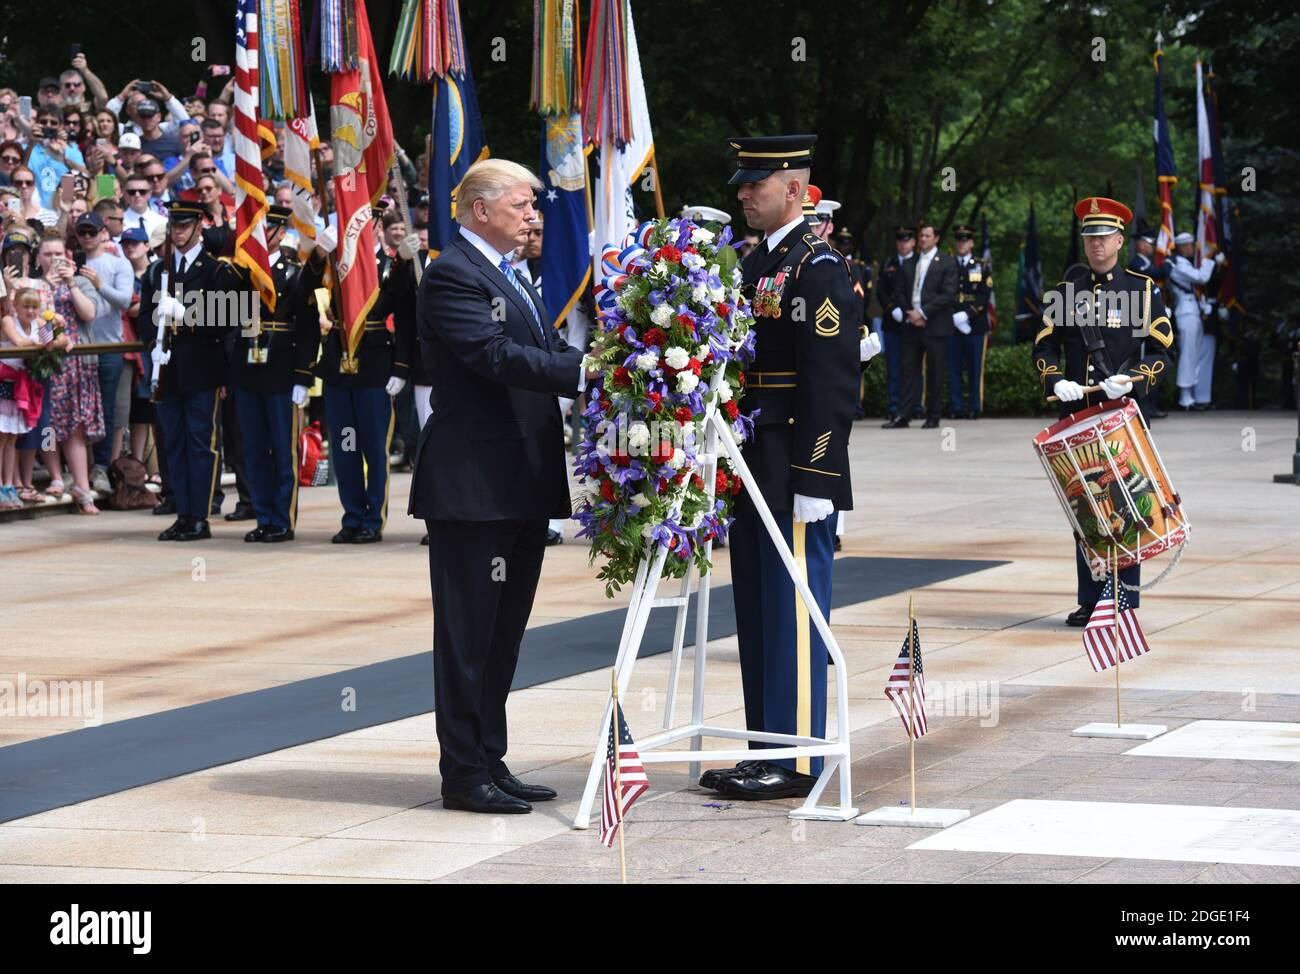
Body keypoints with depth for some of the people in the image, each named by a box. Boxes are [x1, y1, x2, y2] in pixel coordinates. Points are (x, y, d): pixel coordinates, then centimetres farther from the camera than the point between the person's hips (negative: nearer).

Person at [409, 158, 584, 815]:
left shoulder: (510, 276, 19)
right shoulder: (452, 275, -12)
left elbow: (544, 353, 12)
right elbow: (498, 356, -23)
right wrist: (582, 369, -28)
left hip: (522, 484, 10)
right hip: (473, 485, -10)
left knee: (504, 631, 13)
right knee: (468, 632, -3)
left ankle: (489, 762, 20)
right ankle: (463, 774, 1)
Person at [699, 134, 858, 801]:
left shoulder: (819, 269, -11)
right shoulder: (755, 262, 16)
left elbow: (831, 384, -17)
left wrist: (813, 482, -21)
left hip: (795, 477, -9)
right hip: (752, 471, 9)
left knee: (793, 614, -5)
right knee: (756, 614, 12)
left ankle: (797, 763, 0)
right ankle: (764, 752, 19)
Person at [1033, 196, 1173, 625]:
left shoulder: (1143, 289, 3)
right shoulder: (1065, 291, 11)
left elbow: (1162, 350, 0)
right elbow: (1045, 347, 11)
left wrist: (1132, 378, -17)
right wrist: (1056, 381, -9)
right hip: (1077, 413, 3)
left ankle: (1125, 602, 1)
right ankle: (1090, 602, 11)